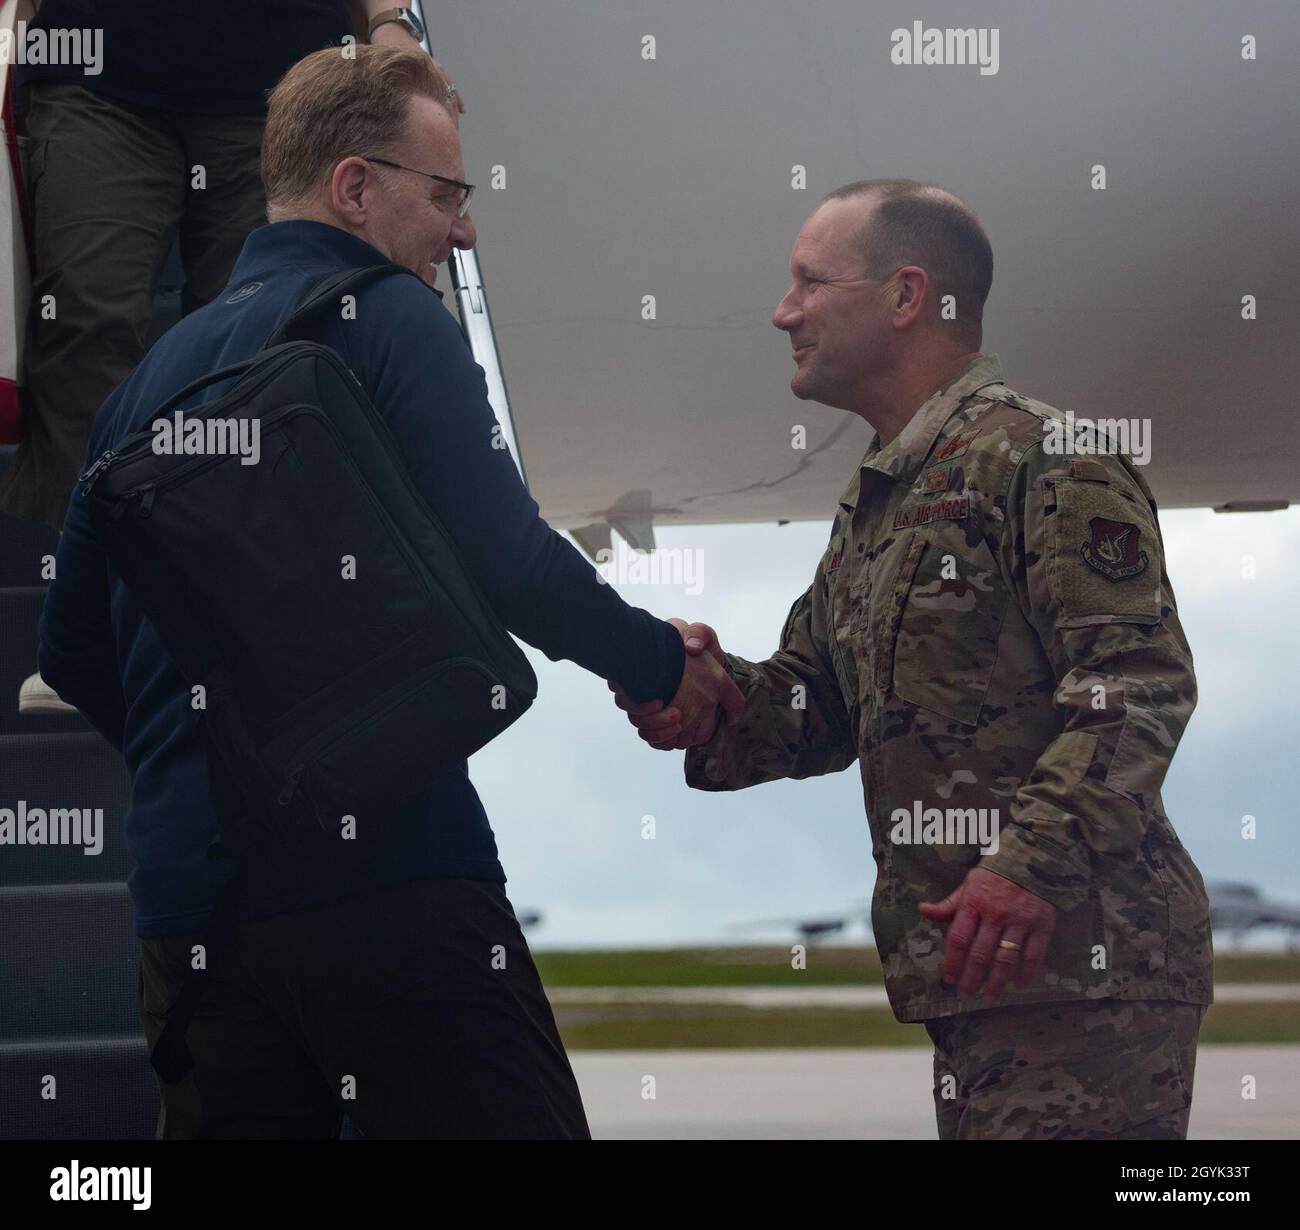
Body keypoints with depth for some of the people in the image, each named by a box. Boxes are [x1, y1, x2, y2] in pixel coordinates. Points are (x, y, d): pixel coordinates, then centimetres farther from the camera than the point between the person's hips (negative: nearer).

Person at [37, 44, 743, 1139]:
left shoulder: (150, 375, 18)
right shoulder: (386, 320, -3)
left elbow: (74, 650, 21)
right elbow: (512, 567, -12)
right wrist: (664, 665, 3)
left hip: (189, 892, 7)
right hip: (390, 871, -7)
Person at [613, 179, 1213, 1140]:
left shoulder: (1044, 457, -8)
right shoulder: (873, 503, 22)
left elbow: (1141, 681, -17)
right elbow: (816, 704, 25)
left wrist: (1035, 861, -27)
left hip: (1080, 962, -9)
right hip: (974, 966, 9)